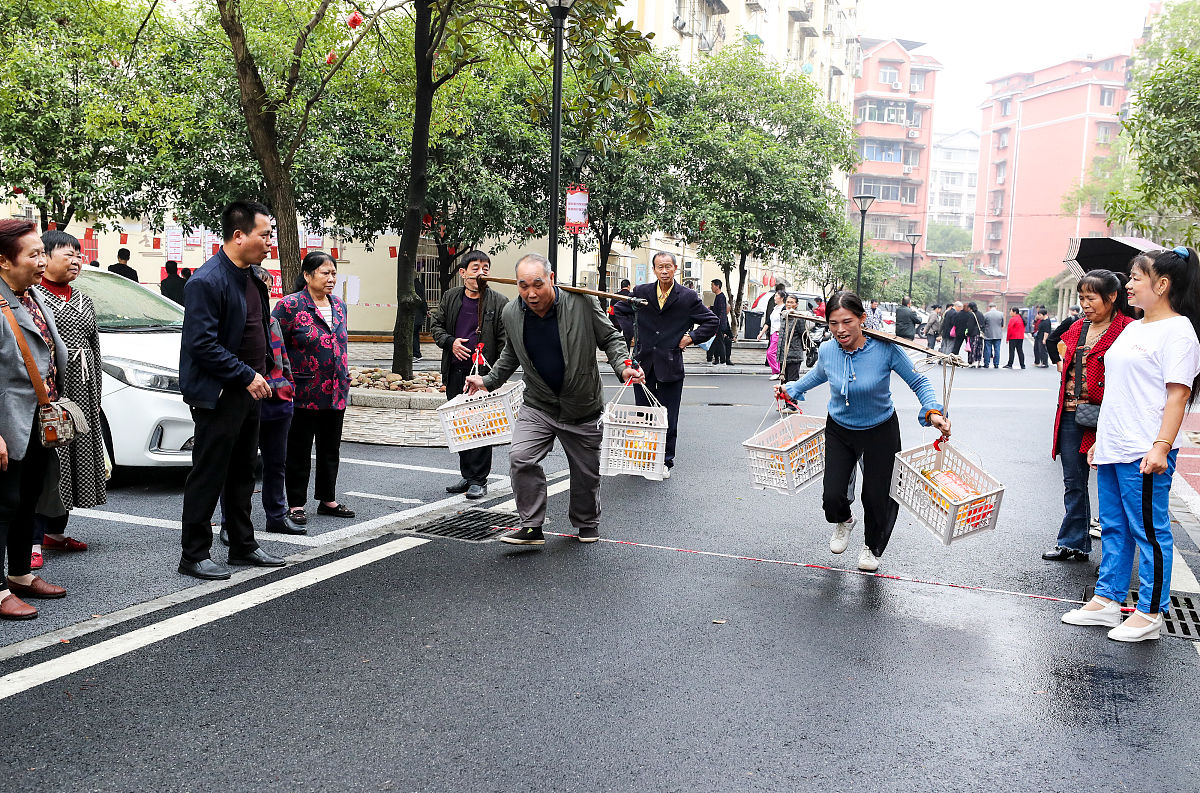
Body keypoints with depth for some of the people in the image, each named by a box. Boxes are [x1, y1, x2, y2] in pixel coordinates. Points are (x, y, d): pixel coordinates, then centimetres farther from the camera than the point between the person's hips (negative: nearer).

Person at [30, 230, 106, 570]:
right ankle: (33, 541, -1)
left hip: (81, 391, 7)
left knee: (73, 458, 11)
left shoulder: (83, 301, 17)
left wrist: (95, 394, 16)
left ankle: (56, 531, 24)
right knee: (41, 463, -7)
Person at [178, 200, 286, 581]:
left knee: (242, 475, 17)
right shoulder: (206, 281, -17)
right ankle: (194, 556, 10)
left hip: (248, 392, 9)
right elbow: (202, 343, -21)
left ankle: (243, 546, 27)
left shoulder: (251, 278, 12)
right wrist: (247, 375, -20)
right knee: (208, 477, 0)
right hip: (218, 395, -9)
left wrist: (262, 375, 12)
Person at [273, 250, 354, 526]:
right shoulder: (290, 305, -10)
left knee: (330, 448, 14)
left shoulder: (338, 305, 11)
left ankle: (328, 500, 26)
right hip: (304, 393, -6)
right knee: (299, 449, 3)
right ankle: (296, 504, 13)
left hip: (336, 392, 7)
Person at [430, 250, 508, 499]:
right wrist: (450, 342, -6)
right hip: (455, 371, 5)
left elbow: (506, 340, -5)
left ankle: (479, 480, 5)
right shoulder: (450, 297, 8)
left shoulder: (499, 302, -4)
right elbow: (435, 324, 15)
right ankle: (467, 476, 23)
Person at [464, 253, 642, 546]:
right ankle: (532, 527, -4)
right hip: (538, 406, 2)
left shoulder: (582, 303, -16)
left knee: (586, 472, 11)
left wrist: (623, 367, -20)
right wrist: (488, 381, 7)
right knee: (521, 458, -18)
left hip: (582, 407, -2)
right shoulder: (511, 314, -6)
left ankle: (586, 523, 38)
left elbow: (610, 338, -4)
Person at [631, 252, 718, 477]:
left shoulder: (688, 297, -1)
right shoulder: (640, 292, 3)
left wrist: (692, 338, -2)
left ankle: (666, 462, 16)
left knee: (668, 417, 4)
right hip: (643, 364, 2)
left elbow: (712, 321, 6)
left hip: (670, 365, -2)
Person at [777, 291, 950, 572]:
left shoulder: (885, 349, -24)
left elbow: (918, 382, -12)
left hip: (880, 432, -2)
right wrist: (791, 389, 12)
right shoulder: (827, 351, -14)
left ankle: (872, 547, 38)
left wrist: (933, 411, -25)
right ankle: (843, 521, 35)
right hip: (839, 430, 2)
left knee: (877, 496, 6)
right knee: (832, 497, -5)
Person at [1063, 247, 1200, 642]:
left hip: (1145, 454, -9)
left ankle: (1149, 614, 10)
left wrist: (1161, 446, -22)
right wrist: (1101, 438, 21)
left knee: (1149, 531, 1)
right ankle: (1107, 600, 25)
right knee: (1114, 527, 15)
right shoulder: (1133, 328, 16)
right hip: (1112, 448, 9)